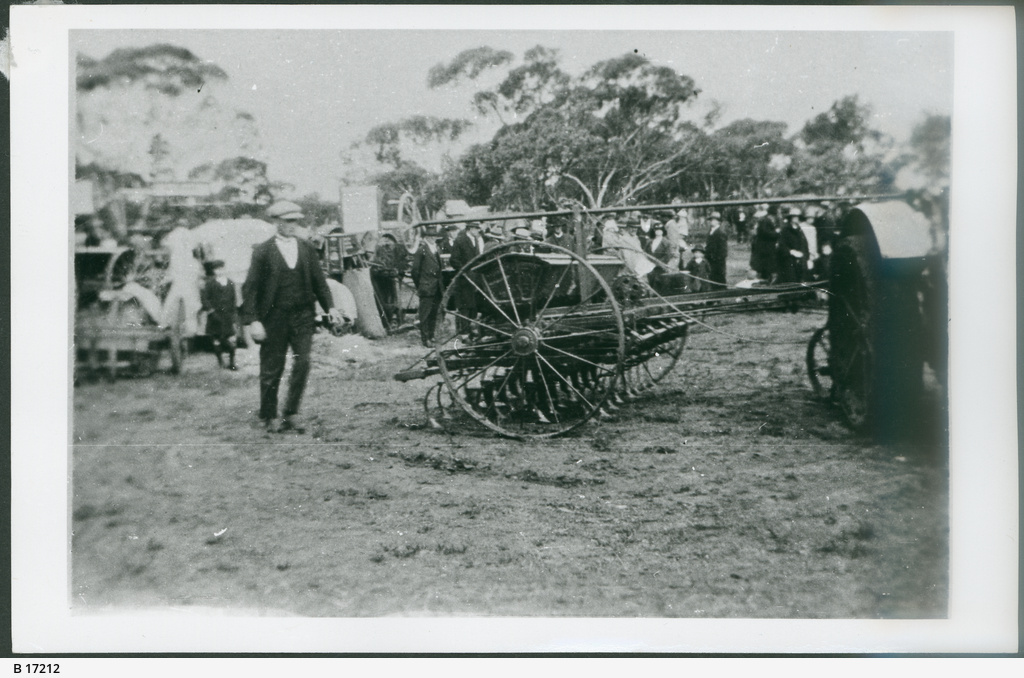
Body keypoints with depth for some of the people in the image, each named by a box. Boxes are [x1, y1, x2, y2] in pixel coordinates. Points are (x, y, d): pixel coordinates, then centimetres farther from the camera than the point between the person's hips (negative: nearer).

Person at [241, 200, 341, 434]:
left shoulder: (307, 249, 9)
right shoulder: (263, 251, -3)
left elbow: (319, 281, 13)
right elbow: (250, 288, -5)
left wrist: (330, 306, -1)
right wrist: (252, 320, -14)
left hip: (302, 316, 3)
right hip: (274, 318, -3)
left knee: (302, 363, -7)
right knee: (271, 370, 5)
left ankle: (291, 413, 7)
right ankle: (269, 417, 21)